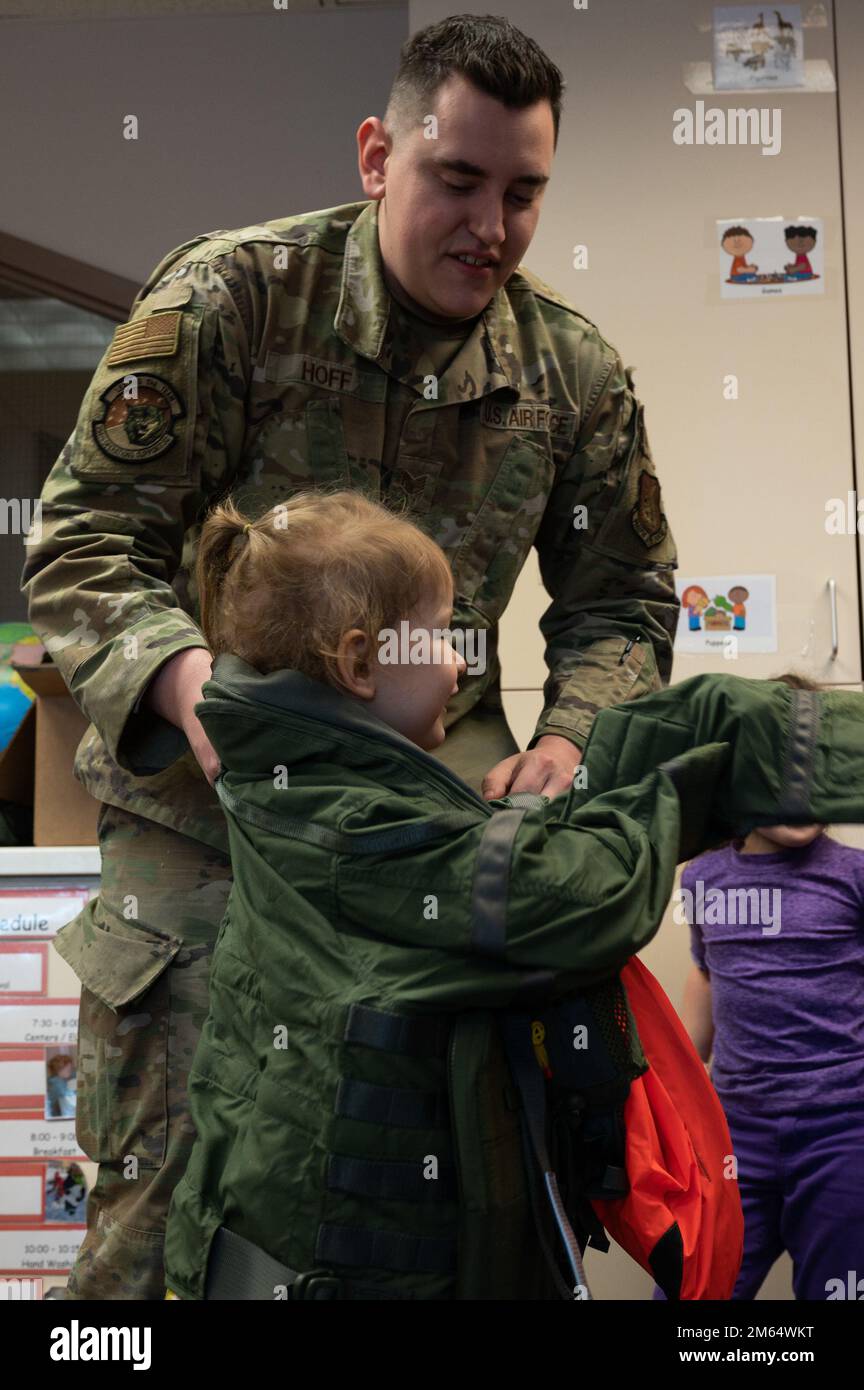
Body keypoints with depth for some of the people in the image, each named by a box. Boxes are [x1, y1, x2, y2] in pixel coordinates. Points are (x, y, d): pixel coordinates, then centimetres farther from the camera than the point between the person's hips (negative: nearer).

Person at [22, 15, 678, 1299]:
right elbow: (85, 540, -9)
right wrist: (188, 678, -29)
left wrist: (570, 739, -9)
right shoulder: (227, 298, -9)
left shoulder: (576, 373, 2)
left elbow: (622, 598, 12)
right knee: (164, 1167, -4)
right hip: (204, 796, -3)